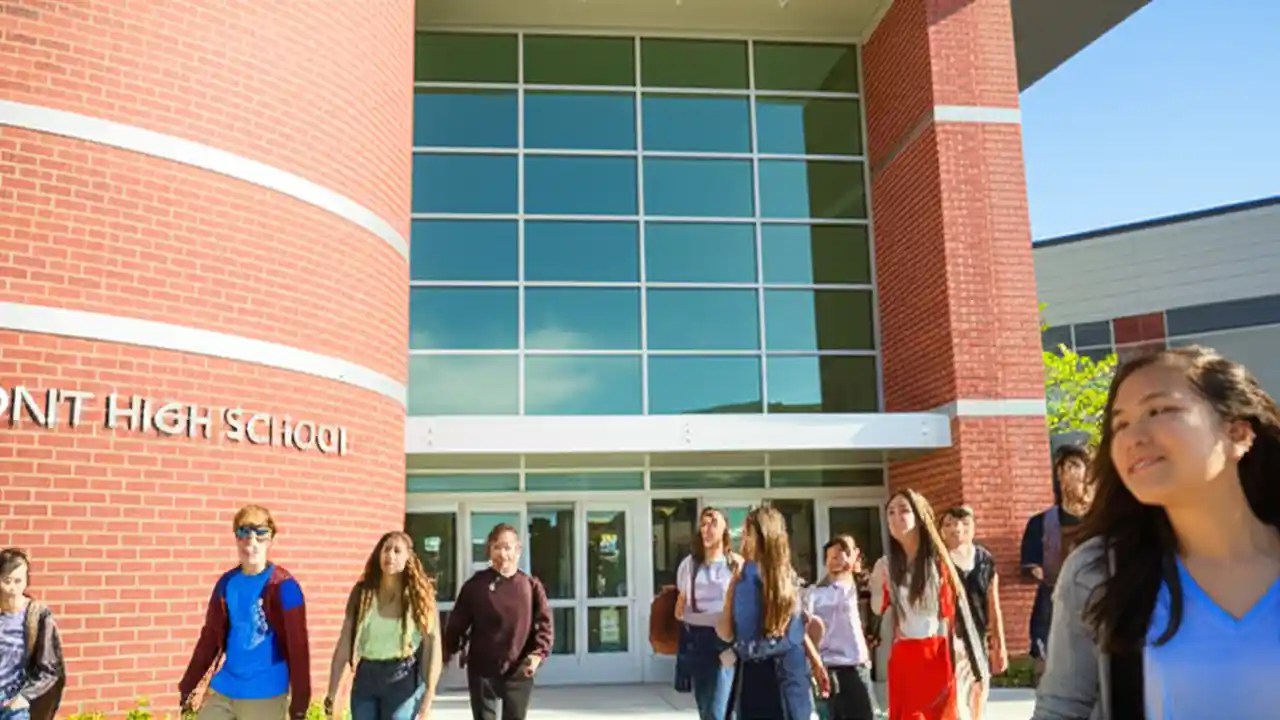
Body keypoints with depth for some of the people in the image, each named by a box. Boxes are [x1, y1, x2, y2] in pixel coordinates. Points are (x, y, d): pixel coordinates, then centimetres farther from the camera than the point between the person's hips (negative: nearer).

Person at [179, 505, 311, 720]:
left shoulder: (283, 586, -11)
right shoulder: (227, 582, 6)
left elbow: (298, 646, -11)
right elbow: (210, 637, 15)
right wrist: (188, 685, 15)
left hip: (264, 695, -6)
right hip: (222, 690, 6)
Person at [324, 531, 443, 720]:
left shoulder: (419, 594, -2)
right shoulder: (363, 592, 4)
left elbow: (433, 644, -6)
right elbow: (344, 644, 3)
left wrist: (429, 692, -13)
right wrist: (332, 692, 1)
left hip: (403, 680, -3)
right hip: (366, 677, 3)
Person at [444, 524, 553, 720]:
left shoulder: (531, 586, -1)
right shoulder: (475, 584, -2)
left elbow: (544, 623, -3)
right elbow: (457, 624, 2)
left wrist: (538, 653, -17)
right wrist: (446, 654, -1)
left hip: (519, 673, 1)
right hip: (482, 670, -1)